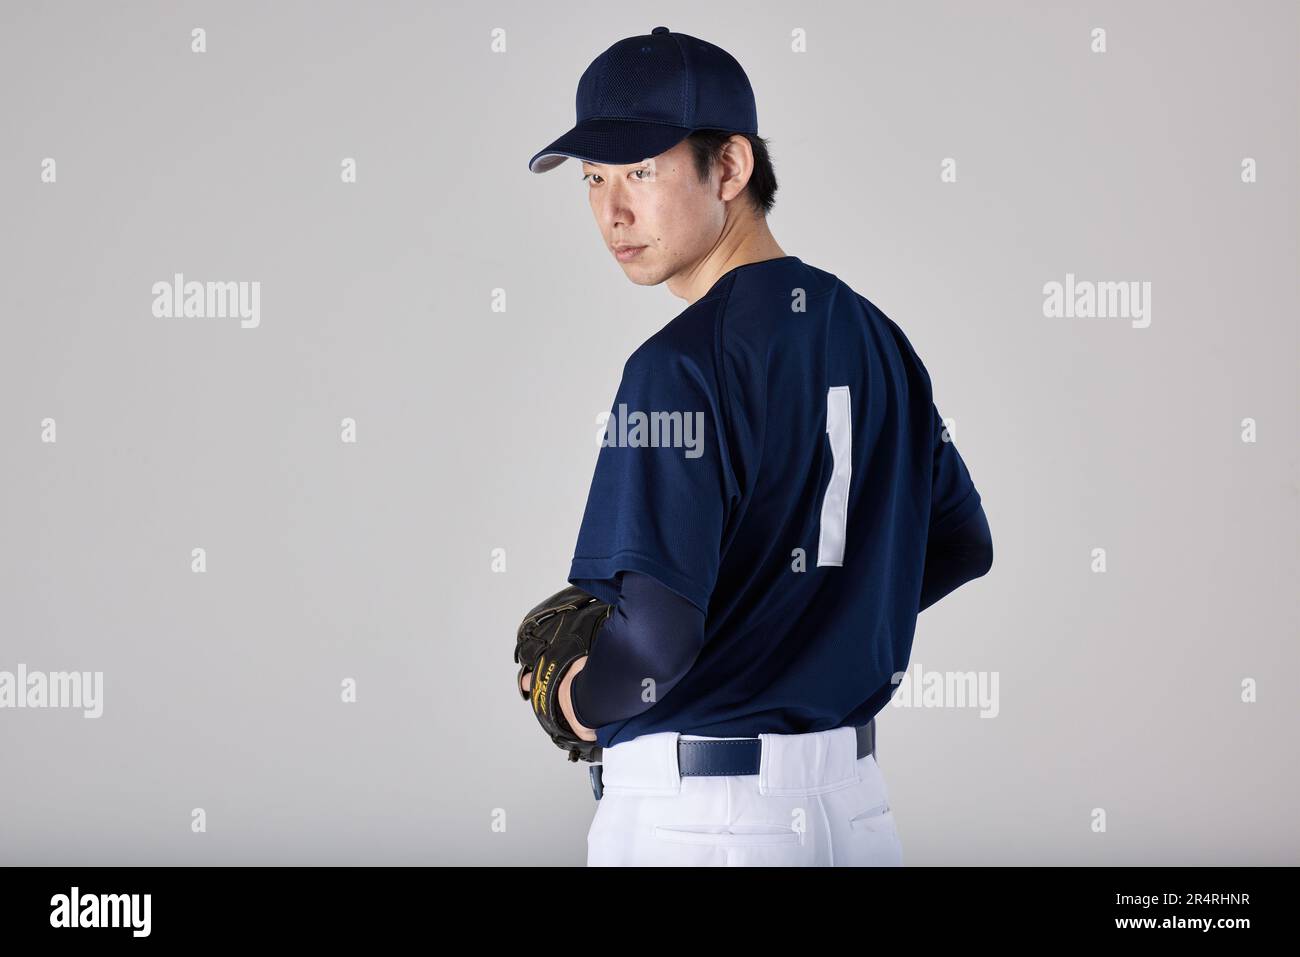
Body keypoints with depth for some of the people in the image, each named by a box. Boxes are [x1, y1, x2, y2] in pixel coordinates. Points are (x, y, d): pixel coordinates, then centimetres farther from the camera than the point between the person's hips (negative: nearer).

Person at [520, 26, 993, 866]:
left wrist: (580, 700, -5)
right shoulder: (871, 334, 7)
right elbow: (963, 545, 17)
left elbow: (654, 630, -25)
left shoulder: (681, 365, -17)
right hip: (856, 796, 7)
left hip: (692, 809, -7)